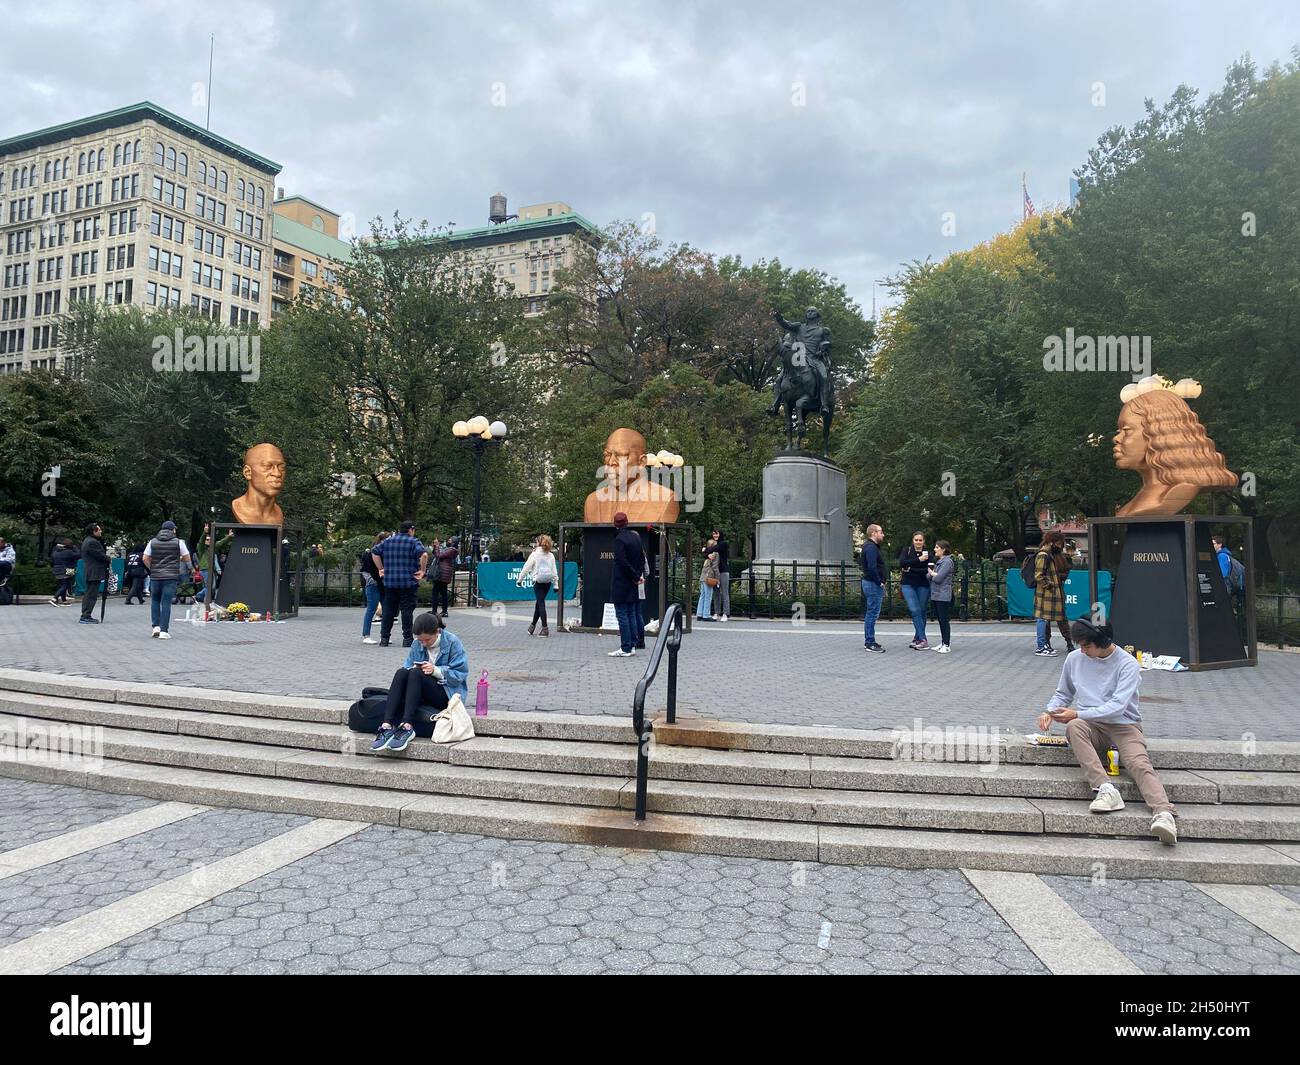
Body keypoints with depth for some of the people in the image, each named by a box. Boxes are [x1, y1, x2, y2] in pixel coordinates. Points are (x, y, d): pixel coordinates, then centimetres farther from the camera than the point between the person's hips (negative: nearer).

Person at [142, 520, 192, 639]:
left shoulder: (153, 542, 7)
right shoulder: (178, 542, 0)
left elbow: (145, 558, 3)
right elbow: (187, 558, 4)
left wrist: (152, 569, 16)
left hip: (155, 576, 2)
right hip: (171, 577, -2)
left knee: (155, 601, 18)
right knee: (166, 603, -2)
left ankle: (156, 626, 9)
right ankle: (163, 631, -3)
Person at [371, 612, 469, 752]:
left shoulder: (452, 642, -7)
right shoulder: (417, 644, 6)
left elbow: (460, 674, -11)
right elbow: (408, 666, 8)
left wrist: (436, 670, -24)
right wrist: (413, 669, -15)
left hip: (447, 693, -5)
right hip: (423, 695, 5)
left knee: (416, 673, -30)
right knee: (401, 673, -25)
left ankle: (407, 727, -42)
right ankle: (387, 726, -38)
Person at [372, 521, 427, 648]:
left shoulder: (388, 541, 11)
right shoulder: (413, 542, -4)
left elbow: (375, 552, 10)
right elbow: (424, 554, -20)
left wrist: (381, 569, 11)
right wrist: (422, 570, -10)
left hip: (389, 582, 4)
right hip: (408, 583, -4)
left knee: (388, 610, 10)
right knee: (407, 610, 1)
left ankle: (384, 638, 11)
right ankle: (407, 639, 3)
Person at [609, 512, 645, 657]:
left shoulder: (619, 539, -15)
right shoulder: (636, 536, 8)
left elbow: (623, 562, -18)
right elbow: (642, 557, 11)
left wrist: (636, 577, -9)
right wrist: (639, 575, 7)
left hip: (621, 584, -7)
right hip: (632, 585, 7)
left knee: (622, 615, -4)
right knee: (631, 615, 13)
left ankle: (625, 648, -4)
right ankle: (632, 646, 17)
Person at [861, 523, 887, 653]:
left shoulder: (872, 546, 18)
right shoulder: (871, 547, -16)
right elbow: (872, 568, -25)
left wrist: (880, 582, 13)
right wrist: (879, 582, -17)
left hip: (872, 584, 11)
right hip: (873, 584, -11)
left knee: (870, 613, 14)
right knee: (872, 613, -9)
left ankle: (868, 641, 20)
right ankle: (870, 643, -7)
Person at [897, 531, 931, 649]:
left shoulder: (927, 553, 4)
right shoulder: (907, 550, 5)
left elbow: (928, 570, -8)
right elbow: (901, 563, -12)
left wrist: (910, 569, -13)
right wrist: (919, 559, -17)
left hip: (923, 585, 1)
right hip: (908, 585, -1)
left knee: (922, 612, 3)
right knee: (915, 611, -12)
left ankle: (917, 639, 16)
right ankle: (923, 640, -14)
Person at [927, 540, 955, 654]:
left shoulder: (947, 562, -11)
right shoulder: (937, 561, 17)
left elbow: (938, 578, -18)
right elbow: (928, 576, 12)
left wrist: (932, 573, 0)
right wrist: (933, 574, -8)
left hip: (943, 596, -9)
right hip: (935, 594, 9)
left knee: (944, 620, -5)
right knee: (940, 620, 12)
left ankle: (947, 645, -1)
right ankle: (942, 643, 18)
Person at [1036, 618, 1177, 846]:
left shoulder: (1128, 664, -7)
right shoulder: (1074, 659, 7)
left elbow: (1117, 706, -16)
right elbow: (1063, 693, 21)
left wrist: (1077, 714, -19)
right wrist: (1049, 712, 0)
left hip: (1124, 725, -2)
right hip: (1091, 726, 2)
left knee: (1140, 764, -30)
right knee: (1073, 727, -33)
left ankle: (1163, 814, -48)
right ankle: (1106, 789, -43)